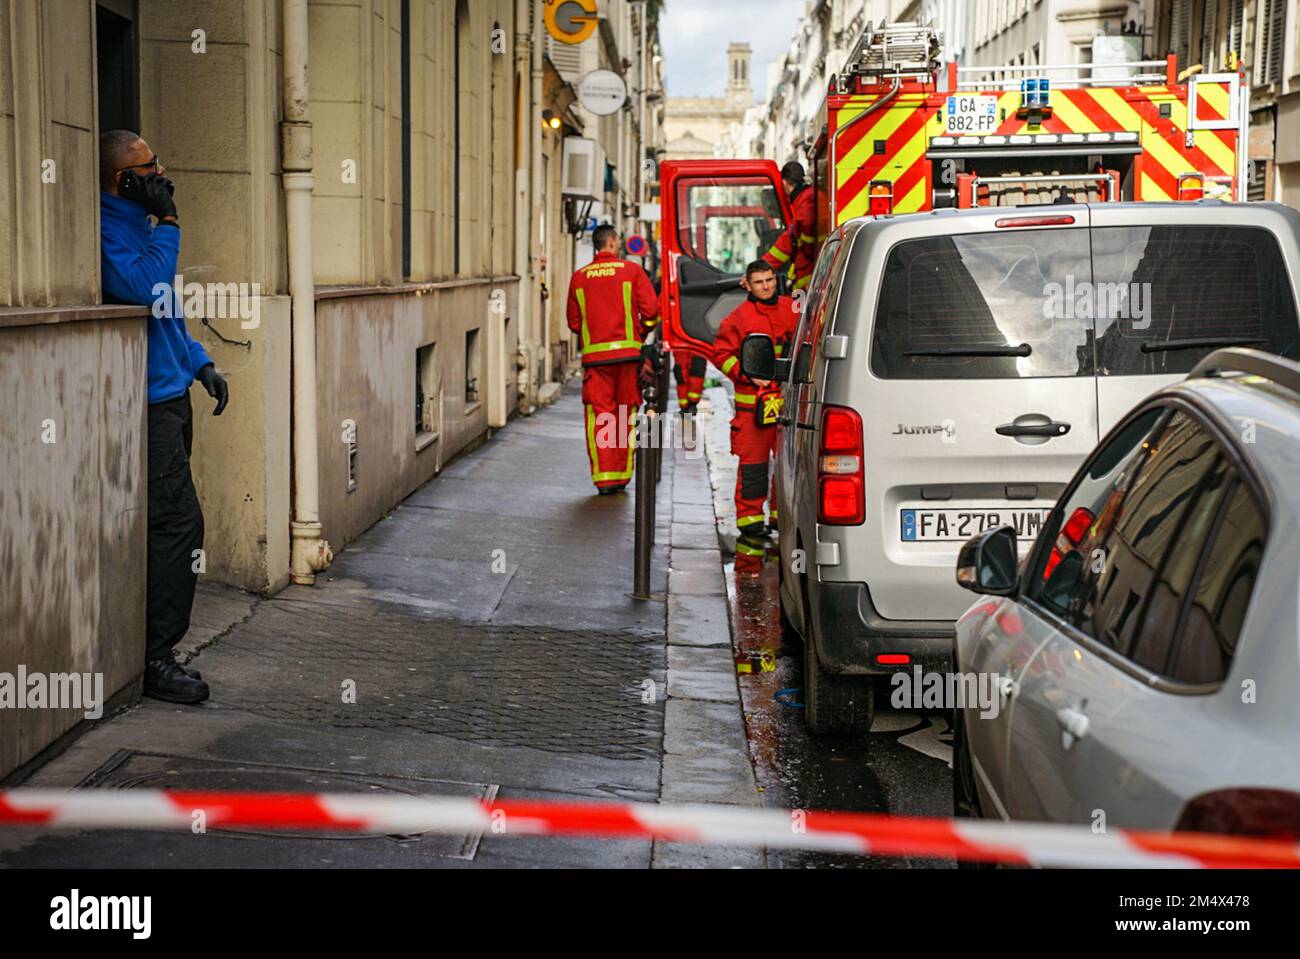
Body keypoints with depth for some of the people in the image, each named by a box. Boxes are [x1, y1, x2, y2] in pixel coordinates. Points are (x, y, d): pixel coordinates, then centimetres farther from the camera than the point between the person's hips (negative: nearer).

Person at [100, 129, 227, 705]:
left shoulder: (138, 223, 18)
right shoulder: (108, 228, -13)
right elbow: (144, 288, -28)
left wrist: (199, 363, 18)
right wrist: (167, 222, -19)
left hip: (170, 396, 10)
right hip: (148, 403, -10)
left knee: (168, 523, 11)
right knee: (178, 523, -12)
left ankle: (154, 650, 17)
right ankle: (155, 660, -6)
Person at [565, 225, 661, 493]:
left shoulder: (579, 278, 6)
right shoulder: (632, 271, 0)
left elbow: (573, 321, 10)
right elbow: (651, 310, -4)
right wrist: (641, 334, 13)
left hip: (594, 354, 1)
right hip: (628, 351, -1)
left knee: (599, 417, 3)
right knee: (626, 416, 9)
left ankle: (604, 478, -3)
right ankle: (622, 476, 13)